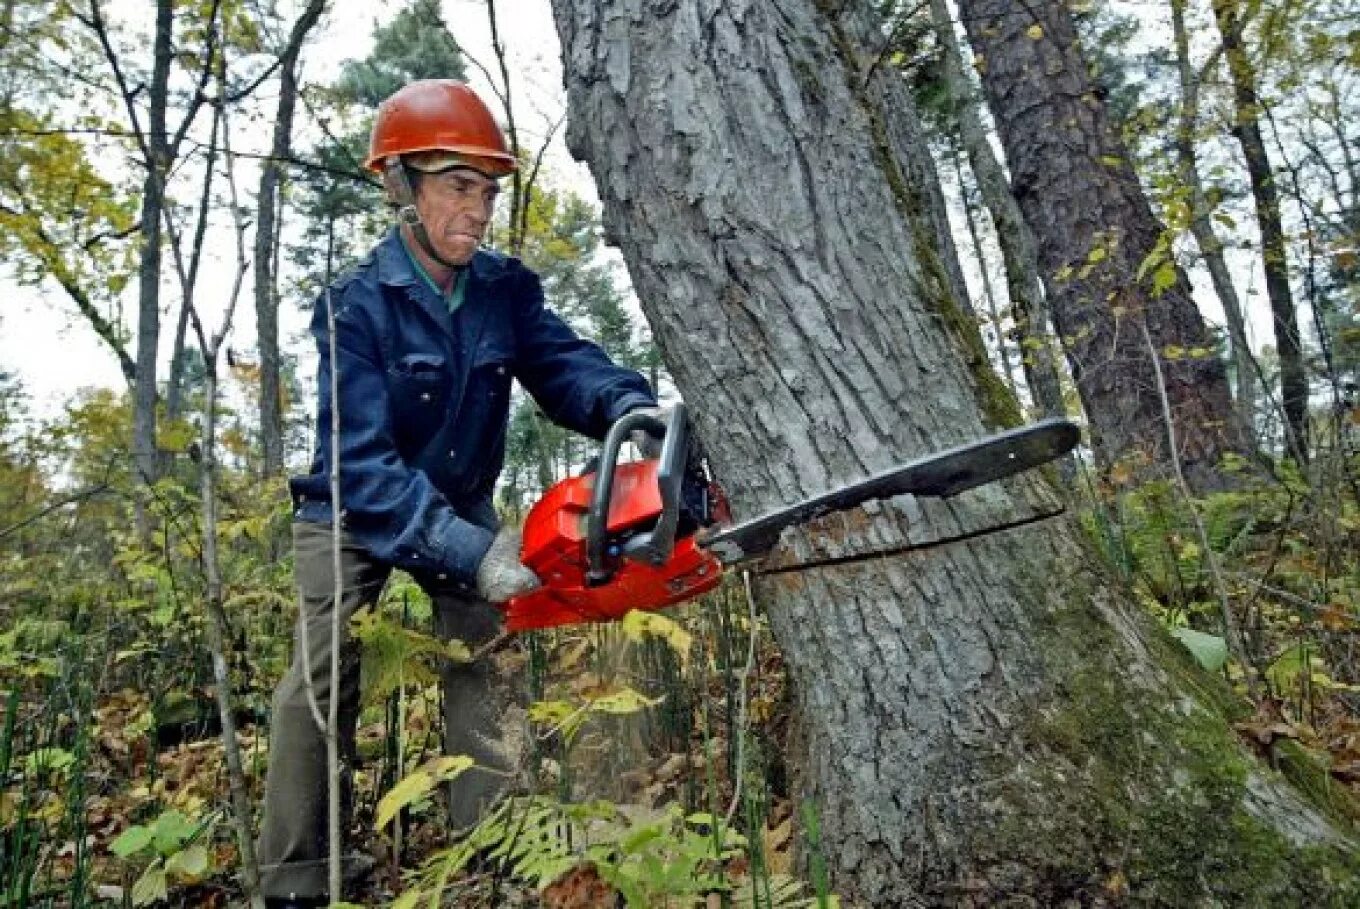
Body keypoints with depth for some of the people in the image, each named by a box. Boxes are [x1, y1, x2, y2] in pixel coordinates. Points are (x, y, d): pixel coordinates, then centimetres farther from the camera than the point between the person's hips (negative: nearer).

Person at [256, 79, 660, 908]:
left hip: (460, 508, 4)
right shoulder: (356, 307, -26)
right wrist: (470, 553, -46)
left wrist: (631, 406, -45)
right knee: (324, 678, -8)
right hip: (354, 514, -3)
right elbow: (363, 462, -34)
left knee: (483, 662, -4)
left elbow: (563, 362, -20)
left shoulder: (508, 289, -10)